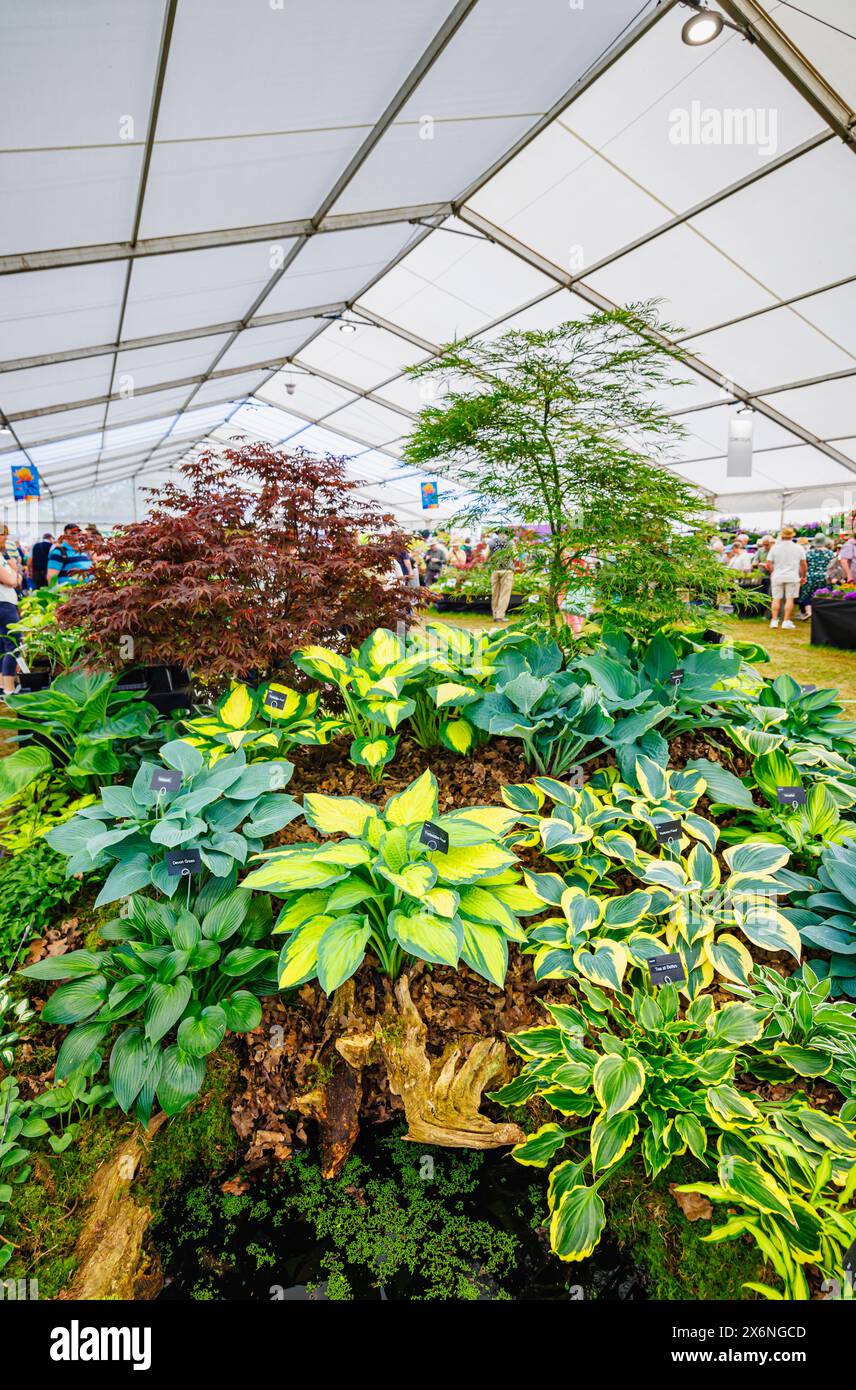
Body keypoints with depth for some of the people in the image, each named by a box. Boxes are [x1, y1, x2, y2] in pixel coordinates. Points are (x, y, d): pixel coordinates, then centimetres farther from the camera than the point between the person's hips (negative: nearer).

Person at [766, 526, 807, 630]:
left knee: (776, 599, 6)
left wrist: (772, 573, 16)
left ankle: (774, 620, 4)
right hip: (792, 577, 0)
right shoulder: (799, 548, 1)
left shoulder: (775, 547, -2)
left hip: (777, 577, 0)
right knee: (789, 599, 4)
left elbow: (768, 565, -2)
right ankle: (786, 621, 2)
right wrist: (803, 577, 15)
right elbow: (803, 564, 3)